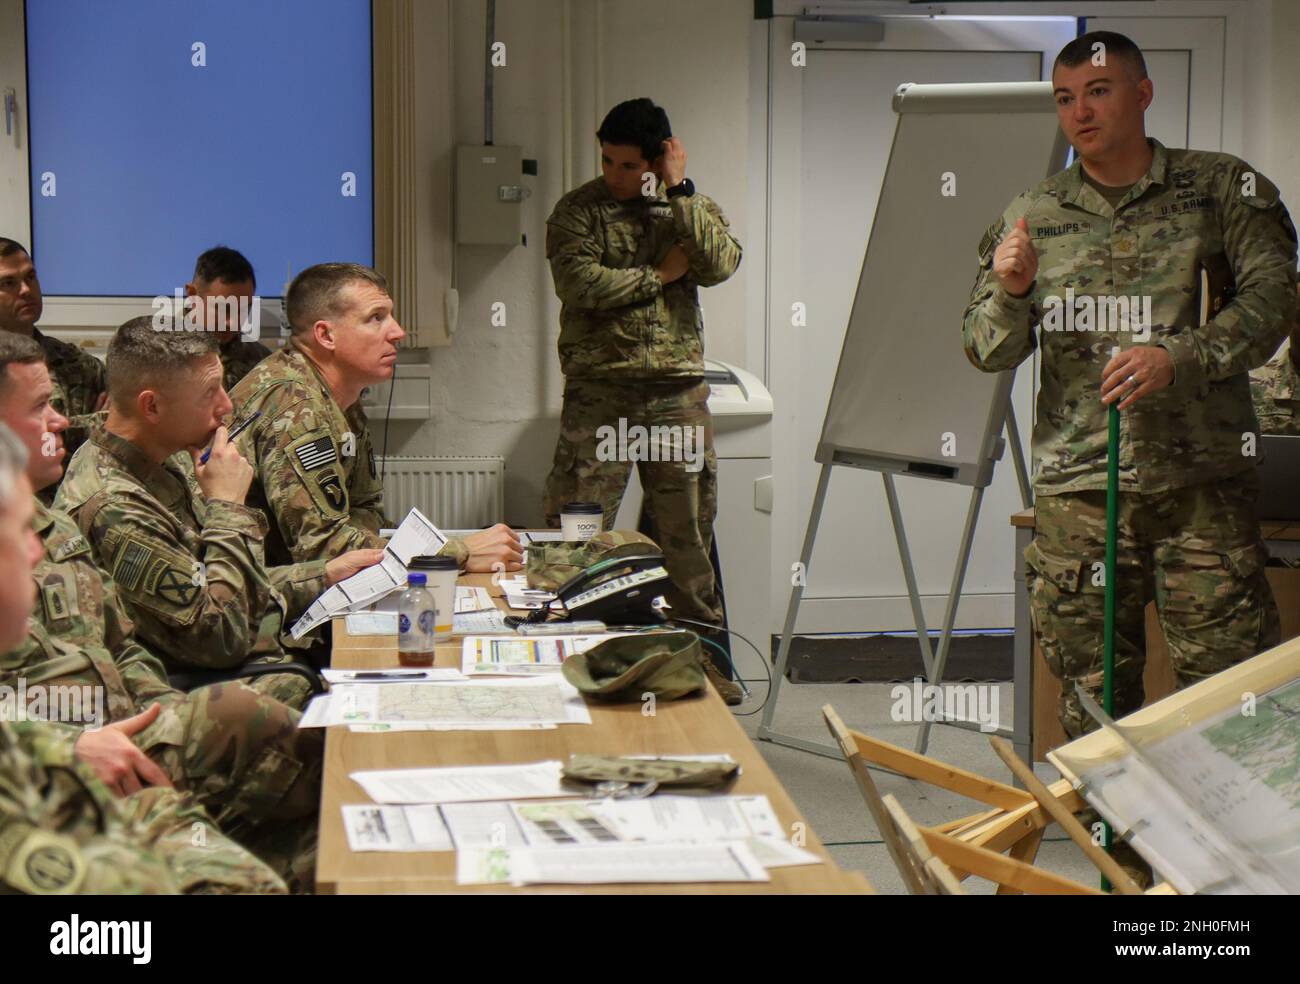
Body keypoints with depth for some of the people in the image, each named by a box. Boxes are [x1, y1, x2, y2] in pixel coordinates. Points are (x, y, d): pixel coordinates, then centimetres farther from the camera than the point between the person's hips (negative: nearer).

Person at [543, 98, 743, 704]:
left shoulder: (692, 207, 11)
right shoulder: (578, 210, 3)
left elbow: (719, 265, -8)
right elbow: (578, 283, -13)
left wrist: (680, 190, -8)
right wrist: (661, 274, -6)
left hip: (678, 391, 2)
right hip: (599, 388, -2)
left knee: (688, 528, 7)